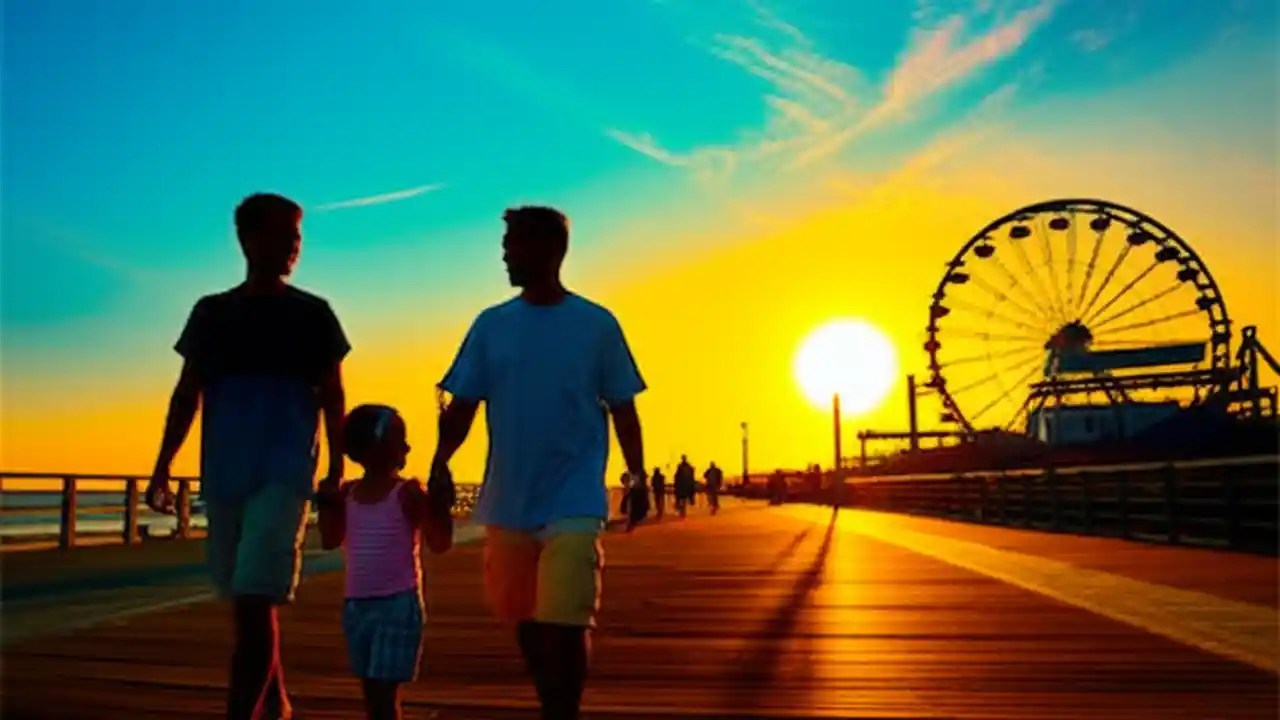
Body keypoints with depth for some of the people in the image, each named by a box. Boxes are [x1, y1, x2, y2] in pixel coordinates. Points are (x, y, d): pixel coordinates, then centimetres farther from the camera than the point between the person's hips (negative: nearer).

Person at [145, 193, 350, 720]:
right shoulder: (210, 312, 9)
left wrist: (336, 472, -3)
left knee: (254, 602, -11)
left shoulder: (312, 314, 3)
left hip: (284, 476, -4)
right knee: (243, 601, 14)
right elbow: (187, 394, 10)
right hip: (222, 476, 4)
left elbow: (331, 397, 3)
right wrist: (161, 468, 4)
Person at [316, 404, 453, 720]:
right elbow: (330, 541, 14)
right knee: (372, 694, 14)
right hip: (356, 605, 5)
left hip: (398, 604, -5)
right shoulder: (348, 493, 6)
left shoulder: (409, 493, -8)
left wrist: (440, 503, -21)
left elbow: (440, 543, -10)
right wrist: (326, 502, 5)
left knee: (384, 694, -4)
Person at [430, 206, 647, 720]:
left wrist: (638, 476, 1)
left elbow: (621, 408, 4)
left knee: (564, 624, -10)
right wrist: (438, 465, -10)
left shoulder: (597, 324, -1)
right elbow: (461, 407, 3)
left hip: (573, 504, -4)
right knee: (526, 621, 16)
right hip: (507, 503, 4)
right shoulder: (491, 325, 5)